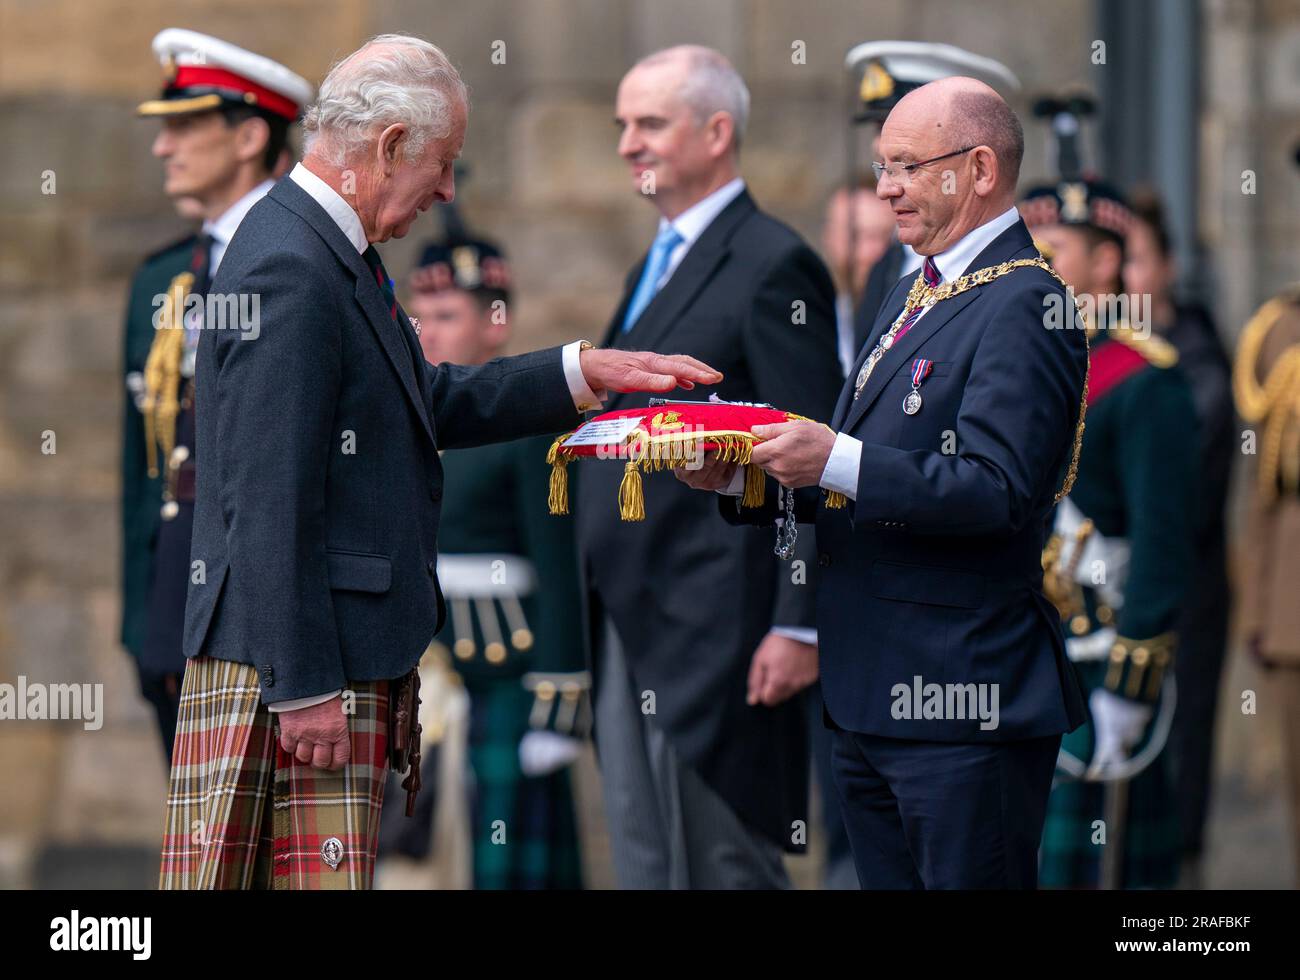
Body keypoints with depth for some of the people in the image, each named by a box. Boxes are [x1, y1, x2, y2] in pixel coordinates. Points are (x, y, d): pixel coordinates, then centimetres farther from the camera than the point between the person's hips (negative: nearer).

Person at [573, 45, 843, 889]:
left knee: (724, 865, -6)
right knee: (645, 862, 11)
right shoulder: (658, 266, 19)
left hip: (714, 630, -9)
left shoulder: (774, 266, -10)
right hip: (635, 630, 9)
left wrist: (799, 626, -19)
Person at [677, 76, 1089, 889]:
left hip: (963, 704, -10)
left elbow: (996, 490, -23)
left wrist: (837, 462, -26)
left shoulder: (1024, 307, -14)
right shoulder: (913, 297, 19)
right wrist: (742, 478, 6)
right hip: (869, 698, 10)